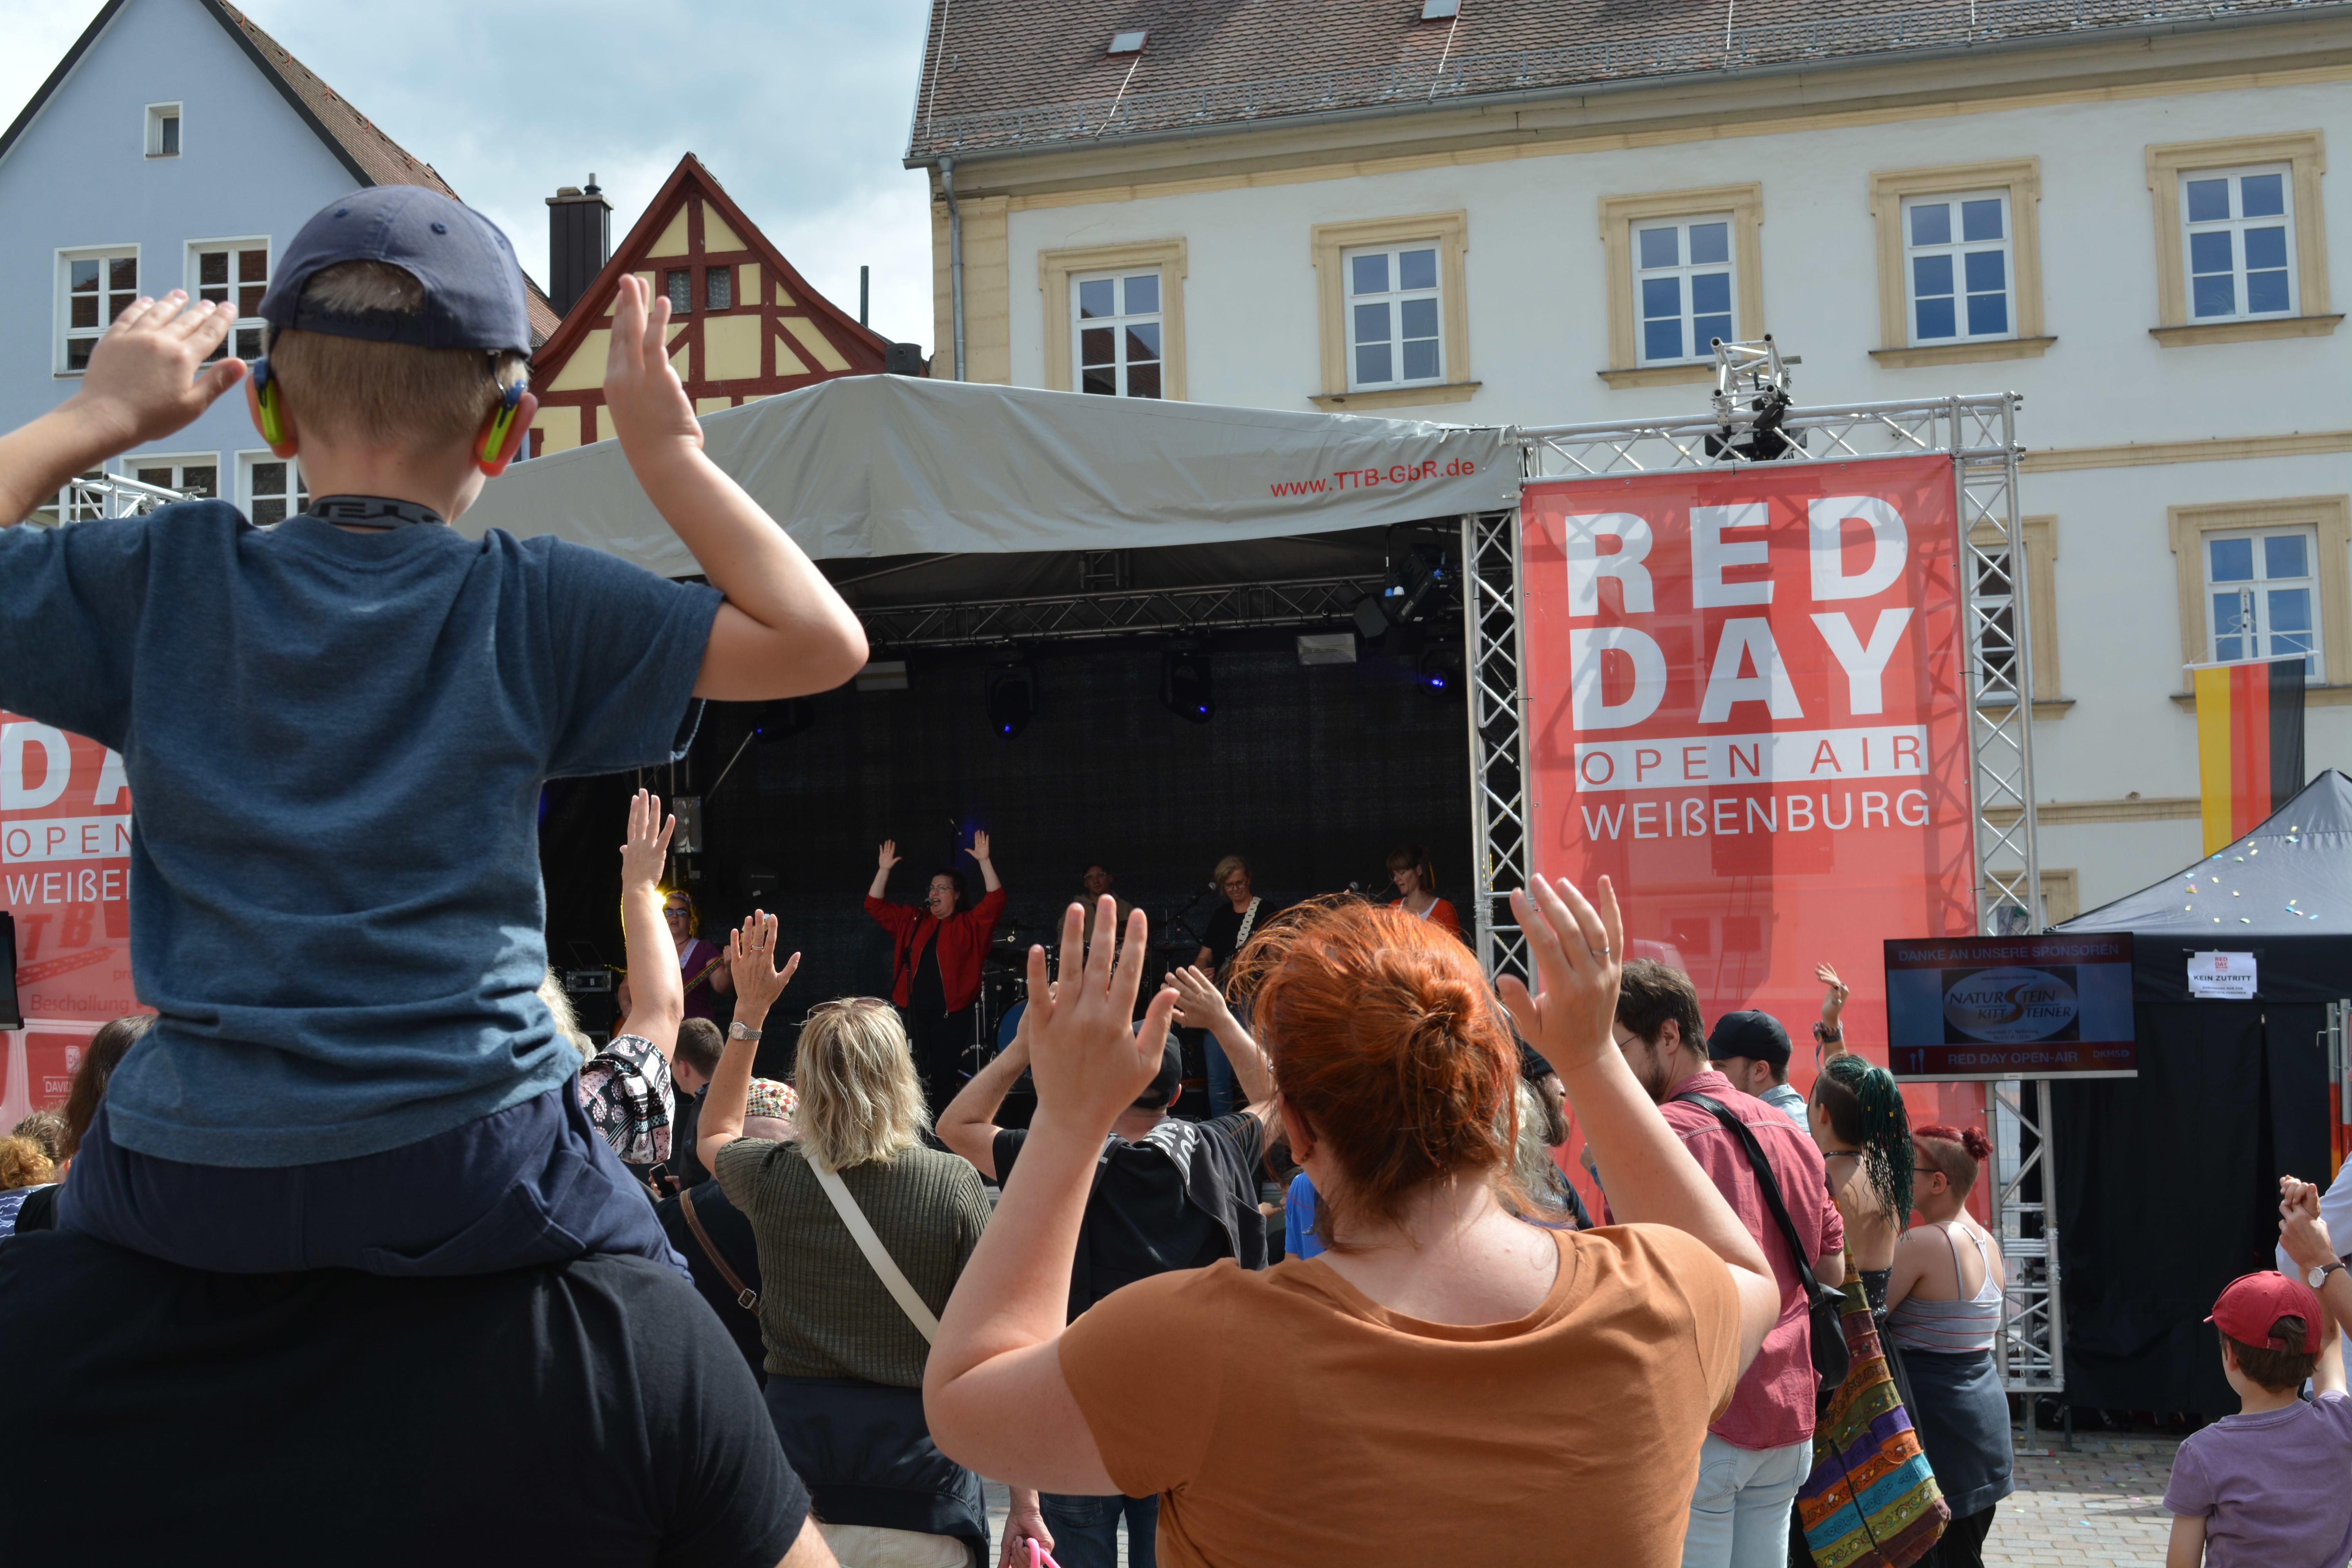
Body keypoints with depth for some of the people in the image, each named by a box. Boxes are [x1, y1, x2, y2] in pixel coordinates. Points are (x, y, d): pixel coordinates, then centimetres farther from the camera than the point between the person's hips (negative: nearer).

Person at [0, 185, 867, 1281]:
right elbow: (821, 640, -3)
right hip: (465, 1173, -2)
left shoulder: (160, 582, 2)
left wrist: (98, 418, 14)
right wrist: (664, 447, 6)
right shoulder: (534, 609, -2)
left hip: (185, 1184, 2)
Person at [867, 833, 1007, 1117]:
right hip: (914, 1012, 3)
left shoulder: (969, 925, 4)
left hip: (952, 1015, -3)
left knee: (946, 1078, -1)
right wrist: (884, 869, 4)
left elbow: (995, 900, -10)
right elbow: (875, 906, 14)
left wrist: (984, 862, -17)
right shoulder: (912, 922, 15)